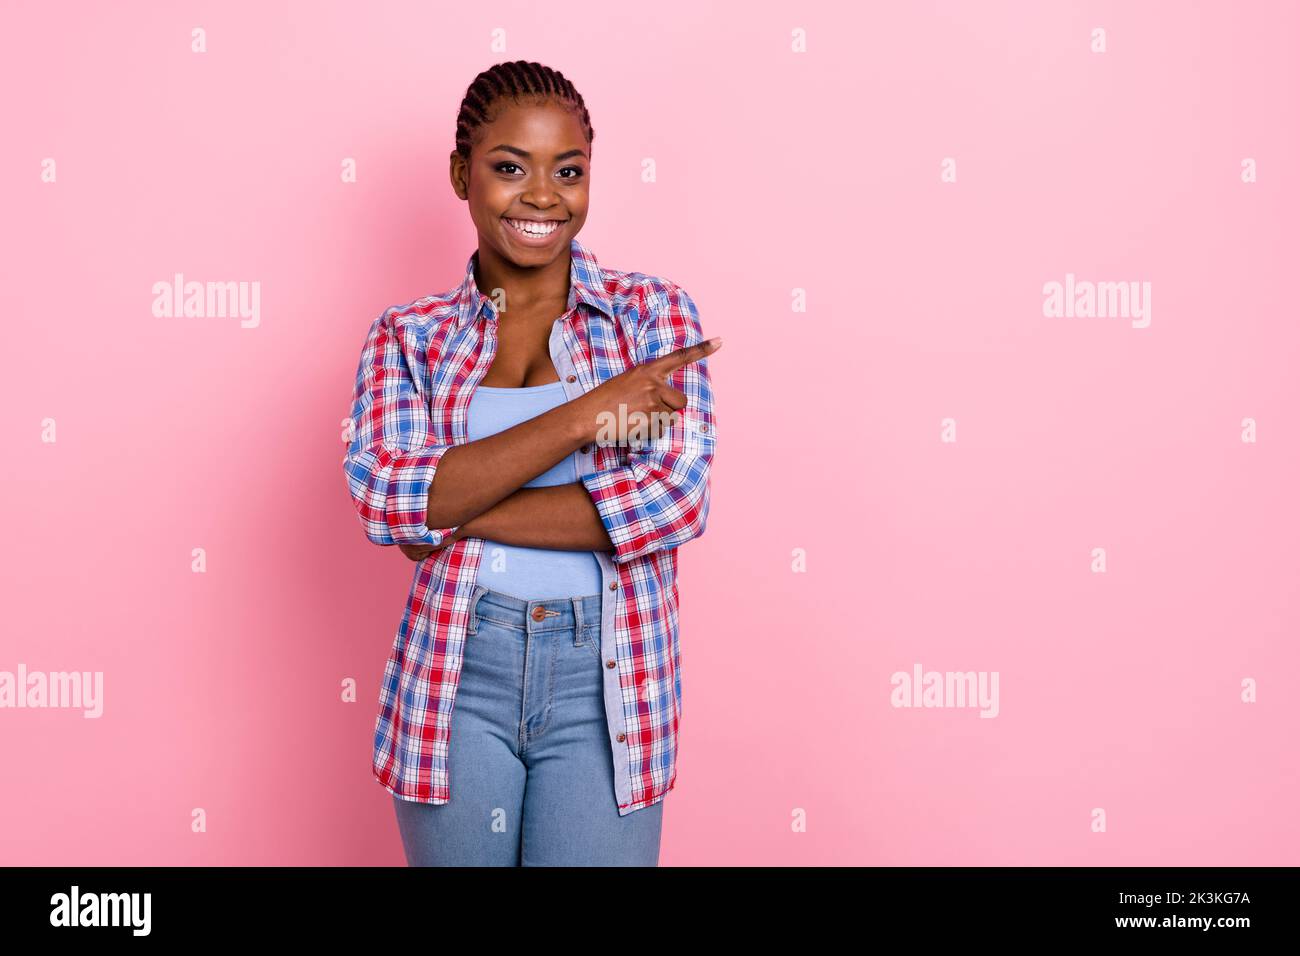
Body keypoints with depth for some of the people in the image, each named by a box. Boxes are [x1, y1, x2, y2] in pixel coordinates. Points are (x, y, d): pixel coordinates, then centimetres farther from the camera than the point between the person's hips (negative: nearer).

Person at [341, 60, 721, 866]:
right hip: (456, 673, 1)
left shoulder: (653, 311, 0)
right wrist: (582, 416, -19)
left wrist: (453, 512, -13)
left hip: (607, 679, -1)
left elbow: (678, 494, -13)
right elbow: (384, 499, -13)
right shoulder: (409, 337, 3)